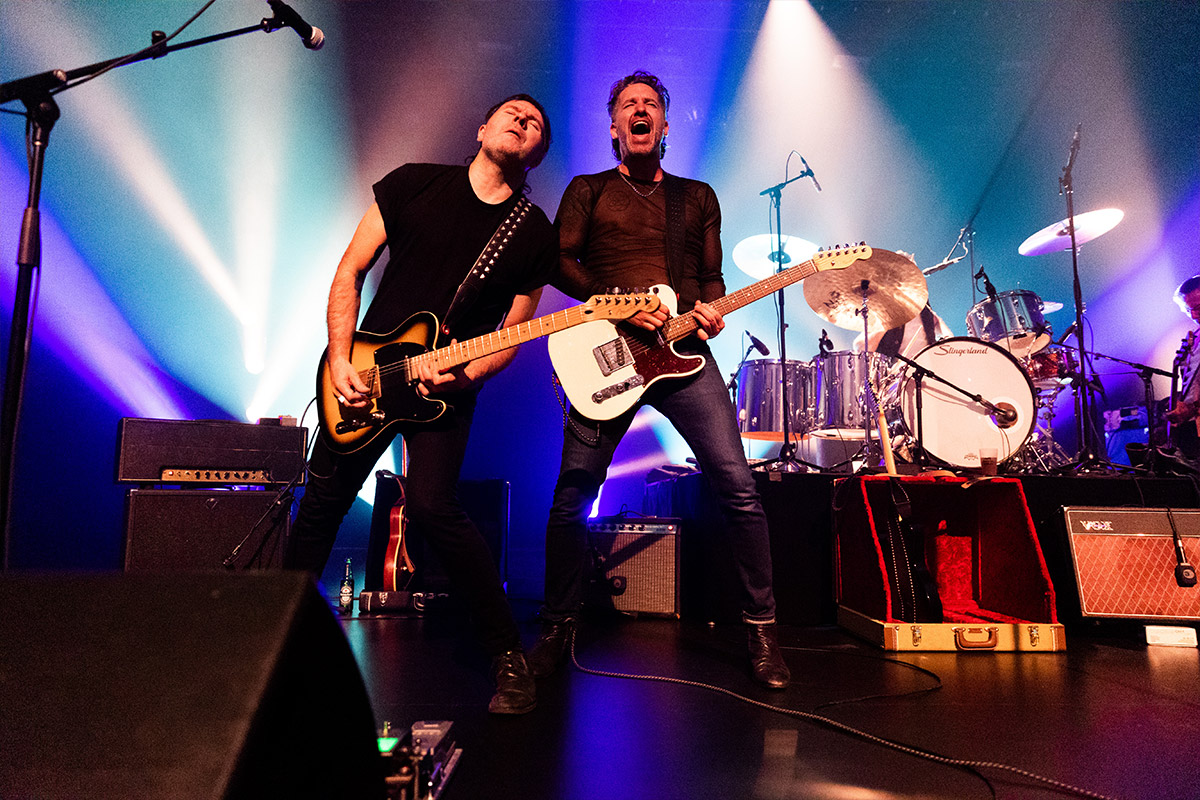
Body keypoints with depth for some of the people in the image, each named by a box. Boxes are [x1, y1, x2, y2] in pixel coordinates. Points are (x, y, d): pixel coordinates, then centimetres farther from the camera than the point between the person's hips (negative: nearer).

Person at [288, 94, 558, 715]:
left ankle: (508, 654, -7)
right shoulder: (416, 183, 1)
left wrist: (461, 377, -19)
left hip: (448, 386, -3)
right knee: (323, 497, 10)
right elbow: (351, 270, 2)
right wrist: (340, 359, -8)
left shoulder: (535, 235, -2)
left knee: (432, 505, -21)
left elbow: (512, 336, 0)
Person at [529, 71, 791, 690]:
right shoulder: (587, 190, 16)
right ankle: (558, 627, 15)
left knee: (737, 487, -9)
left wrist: (709, 310, -5)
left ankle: (761, 626, 7)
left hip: (684, 353, 2)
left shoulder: (697, 196, 23)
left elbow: (711, 276, 18)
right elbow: (559, 261, 3)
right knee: (573, 493, -3)